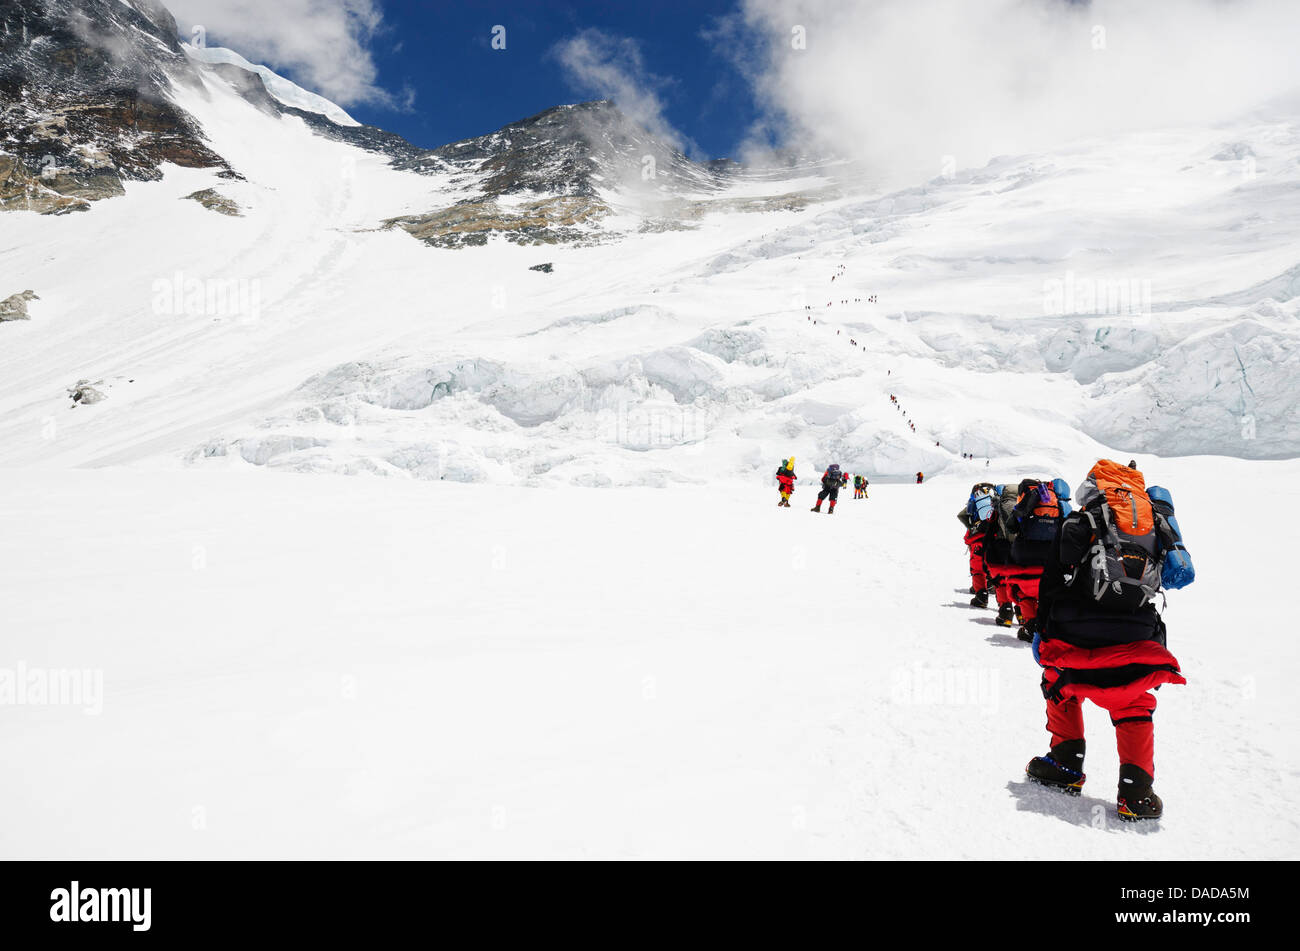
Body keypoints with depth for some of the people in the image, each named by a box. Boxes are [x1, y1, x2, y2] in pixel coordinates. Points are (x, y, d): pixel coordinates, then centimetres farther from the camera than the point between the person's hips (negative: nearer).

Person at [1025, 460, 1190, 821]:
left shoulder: (1080, 522, 2)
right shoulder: (1157, 523, 13)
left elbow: (1052, 581, 1)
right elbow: (1180, 572, 16)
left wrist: (1041, 629, 10)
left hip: (1077, 632, -2)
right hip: (1137, 636, 2)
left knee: (1061, 686, 21)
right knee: (1134, 709, 13)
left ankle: (1066, 765, 23)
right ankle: (1136, 791, 3)